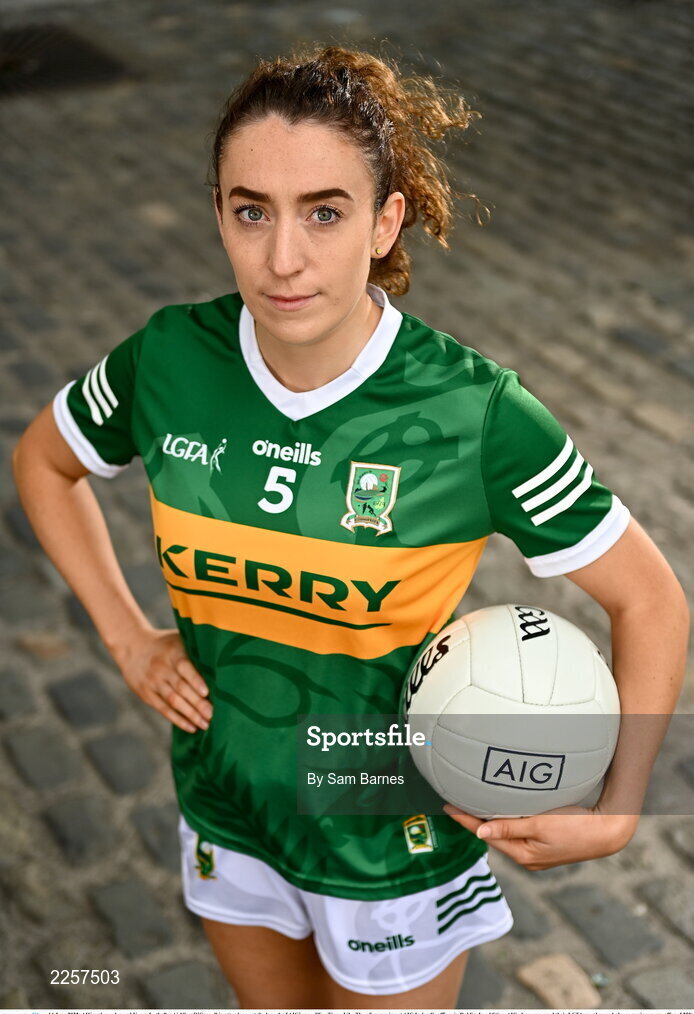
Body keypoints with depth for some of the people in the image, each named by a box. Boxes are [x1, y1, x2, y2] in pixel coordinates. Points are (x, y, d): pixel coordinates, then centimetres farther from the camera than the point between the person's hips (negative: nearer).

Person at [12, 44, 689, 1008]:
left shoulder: (480, 413, -26)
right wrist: (127, 636, -2)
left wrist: (614, 813, -17)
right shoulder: (170, 359, -16)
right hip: (226, 805, 4)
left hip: (391, 844, -3)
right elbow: (43, 460, 5)